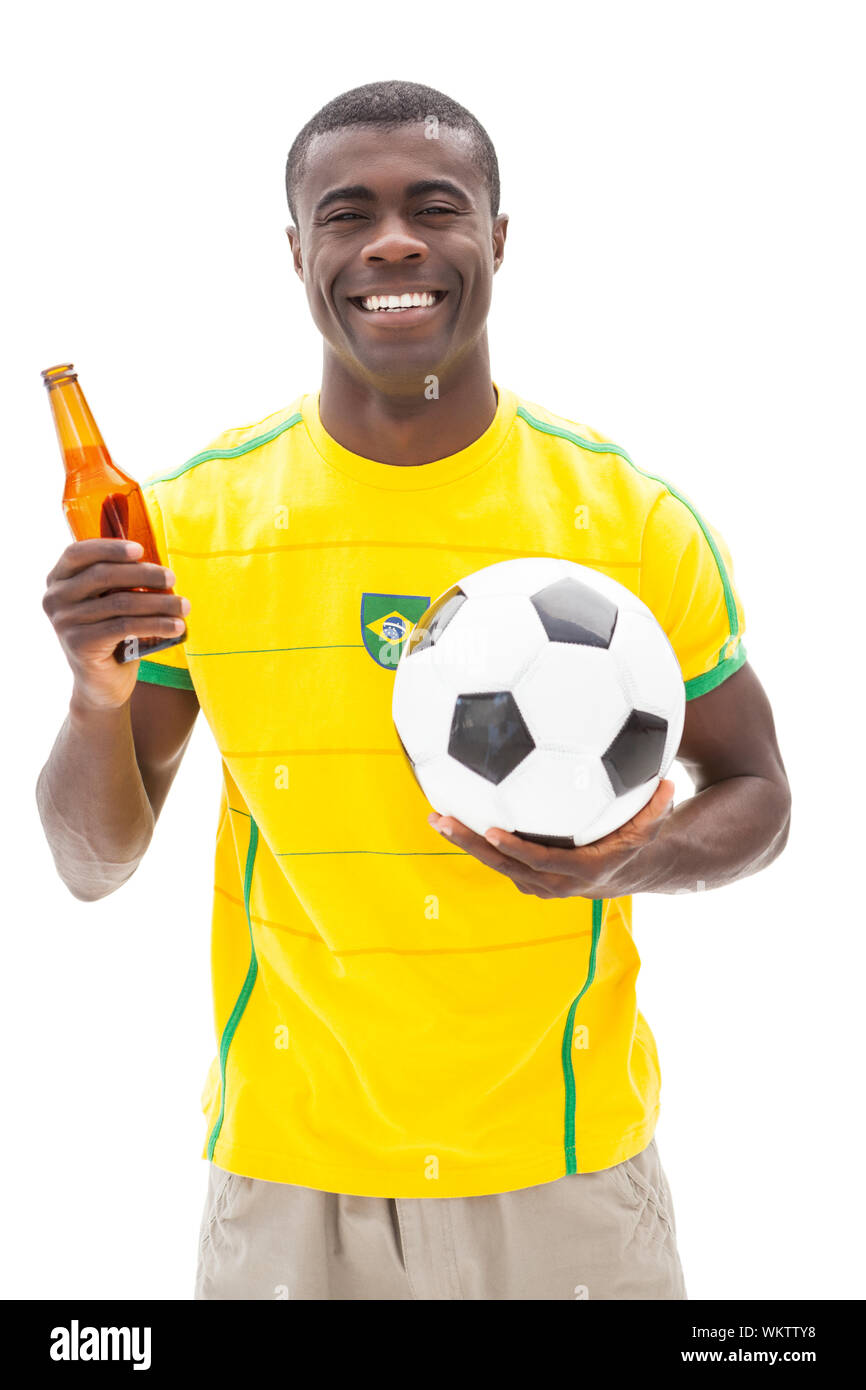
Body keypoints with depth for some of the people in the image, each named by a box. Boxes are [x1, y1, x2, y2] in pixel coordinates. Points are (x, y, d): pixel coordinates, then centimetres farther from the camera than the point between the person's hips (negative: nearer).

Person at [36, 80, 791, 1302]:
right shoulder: (195, 517, -5)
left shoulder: (633, 516, -6)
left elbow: (754, 795, 5)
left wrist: (633, 865, -15)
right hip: (287, 1168, 0)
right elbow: (94, 865, 0)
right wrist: (99, 698, -20)